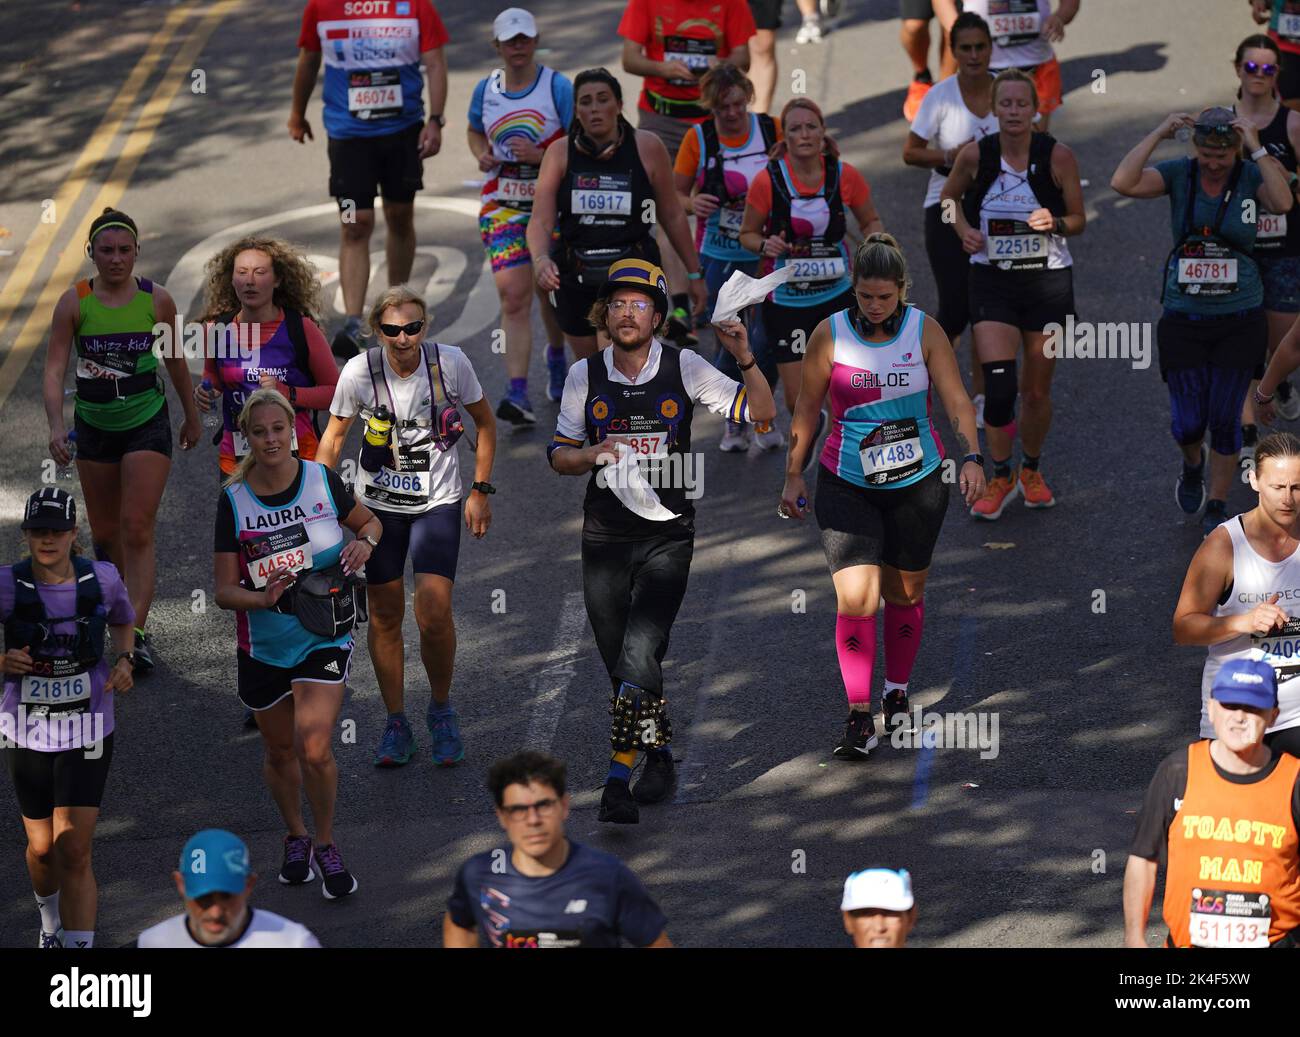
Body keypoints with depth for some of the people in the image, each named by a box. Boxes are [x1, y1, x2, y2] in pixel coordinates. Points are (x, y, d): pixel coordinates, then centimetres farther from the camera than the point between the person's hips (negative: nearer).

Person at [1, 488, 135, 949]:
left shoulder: (101, 578, -8)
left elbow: (123, 619, 14)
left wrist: (123, 660, -4)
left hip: (87, 733, 0)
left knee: (74, 854, -9)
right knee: (42, 849, 14)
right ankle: (50, 919, 47)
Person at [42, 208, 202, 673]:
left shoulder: (156, 300, -6)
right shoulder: (73, 303, -8)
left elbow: (175, 359, 9)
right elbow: (54, 369, -12)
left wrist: (192, 416, 18)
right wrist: (56, 425, -26)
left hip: (147, 424, -2)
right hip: (93, 425, 2)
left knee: (137, 530, -12)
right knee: (104, 532, 12)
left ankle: (136, 634, -14)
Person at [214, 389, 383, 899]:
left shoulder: (321, 479, -7)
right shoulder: (233, 500, -9)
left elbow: (370, 521, 12)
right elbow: (224, 589, -7)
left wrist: (365, 541, -11)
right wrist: (262, 598, -27)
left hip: (324, 635, -2)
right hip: (263, 643, 2)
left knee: (313, 748, -16)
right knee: (280, 751, 16)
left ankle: (326, 845, 7)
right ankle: (296, 838, 42)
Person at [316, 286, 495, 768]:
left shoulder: (451, 361, -13)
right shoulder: (359, 372, -12)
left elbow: (485, 423, 4)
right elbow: (334, 436, 3)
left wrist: (480, 491, 2)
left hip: (438, 503, -1)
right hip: (378, 505, 1)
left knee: (434, 614, -14)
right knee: (384, 615, 5)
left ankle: (441, 707, 11)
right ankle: (396, 725, 20)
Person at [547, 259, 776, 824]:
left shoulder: (684, 368, -3)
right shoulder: (585, 376, 2)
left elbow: (761, 415, -4)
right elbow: (559, 455, 10)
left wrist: (745, 359, -20)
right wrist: (590, 455, -12)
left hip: (667, 535, -3)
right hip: (605, 537, 3)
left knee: (639, 654, -18)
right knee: (622, 665, 8)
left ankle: (618, 777, -15)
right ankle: (659, 753, 30)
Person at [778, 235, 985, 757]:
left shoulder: (925, 331, -5)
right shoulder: (830, 334, -6)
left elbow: (956, 401, -6)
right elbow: (807, 408, 4)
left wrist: (972, 457, -21)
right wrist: (794, 475, 6)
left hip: (918, 481, 1)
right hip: (846, 485, -1)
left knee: (904, 592, 13)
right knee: (855, 598, -14)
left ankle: (898, 690, 37)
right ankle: (859, 716, -6)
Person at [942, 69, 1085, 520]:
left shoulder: (1058, 156, -10)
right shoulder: (975, 155, -7)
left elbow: (1078, 220, 1)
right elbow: (949, 194, 14)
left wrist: (1053, 223, -20)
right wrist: (962, 228, -5)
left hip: (1048, 280, 0)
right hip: (993, 280, 0)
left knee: (1037, 390, 9)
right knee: (998, 384, -11)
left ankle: (1031, 472, 33)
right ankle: (1001, 479, 8)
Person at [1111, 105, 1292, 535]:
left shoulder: (1251, 177, -7)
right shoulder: (1178, 174, -5)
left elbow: (1283, 202, -29)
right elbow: (1123, 182, -20)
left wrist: (1256, 148, -26)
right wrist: (1158, 134, -18)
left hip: (1240, 321, -1)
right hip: (1184, 319, 1)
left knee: (1225, 421, 4)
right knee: (1188, 422, 3)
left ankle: (1217, 506, 22)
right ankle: (1193, 467, 39)